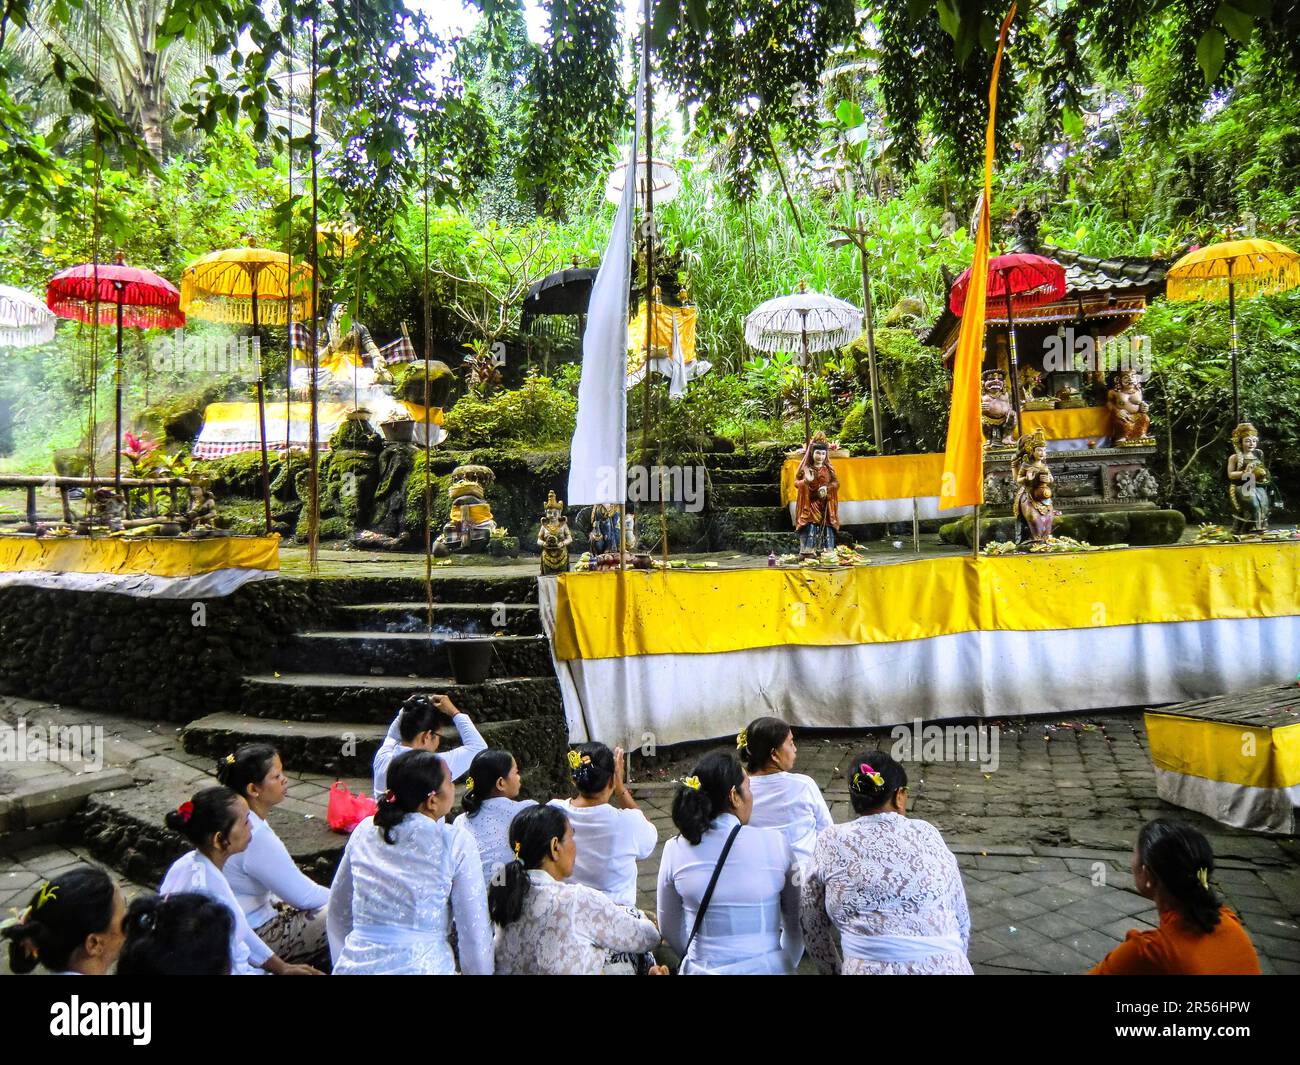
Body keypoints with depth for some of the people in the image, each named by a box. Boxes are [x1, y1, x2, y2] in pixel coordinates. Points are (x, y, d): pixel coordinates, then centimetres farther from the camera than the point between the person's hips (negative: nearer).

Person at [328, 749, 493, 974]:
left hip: (356, 965, 4)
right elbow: (474, 931, -8)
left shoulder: (364, 831, 3)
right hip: (422, 966, -4)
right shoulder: (456, 843, -10)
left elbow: (338, 912, 15)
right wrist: (481, 971, 6)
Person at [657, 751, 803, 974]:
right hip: (768, 967, -1)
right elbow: (795, 921, -2)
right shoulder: (774, 843, -14)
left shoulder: (674, 850, -10)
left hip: (703, 970, 1)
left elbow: (670, 928, 2)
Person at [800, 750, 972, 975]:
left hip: (869, 968, -1)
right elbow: (962, 918, 12)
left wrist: (834, 969, 24)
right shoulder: (927, 834, 4)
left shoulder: (830, 842, 1)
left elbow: (811, 924, 9)